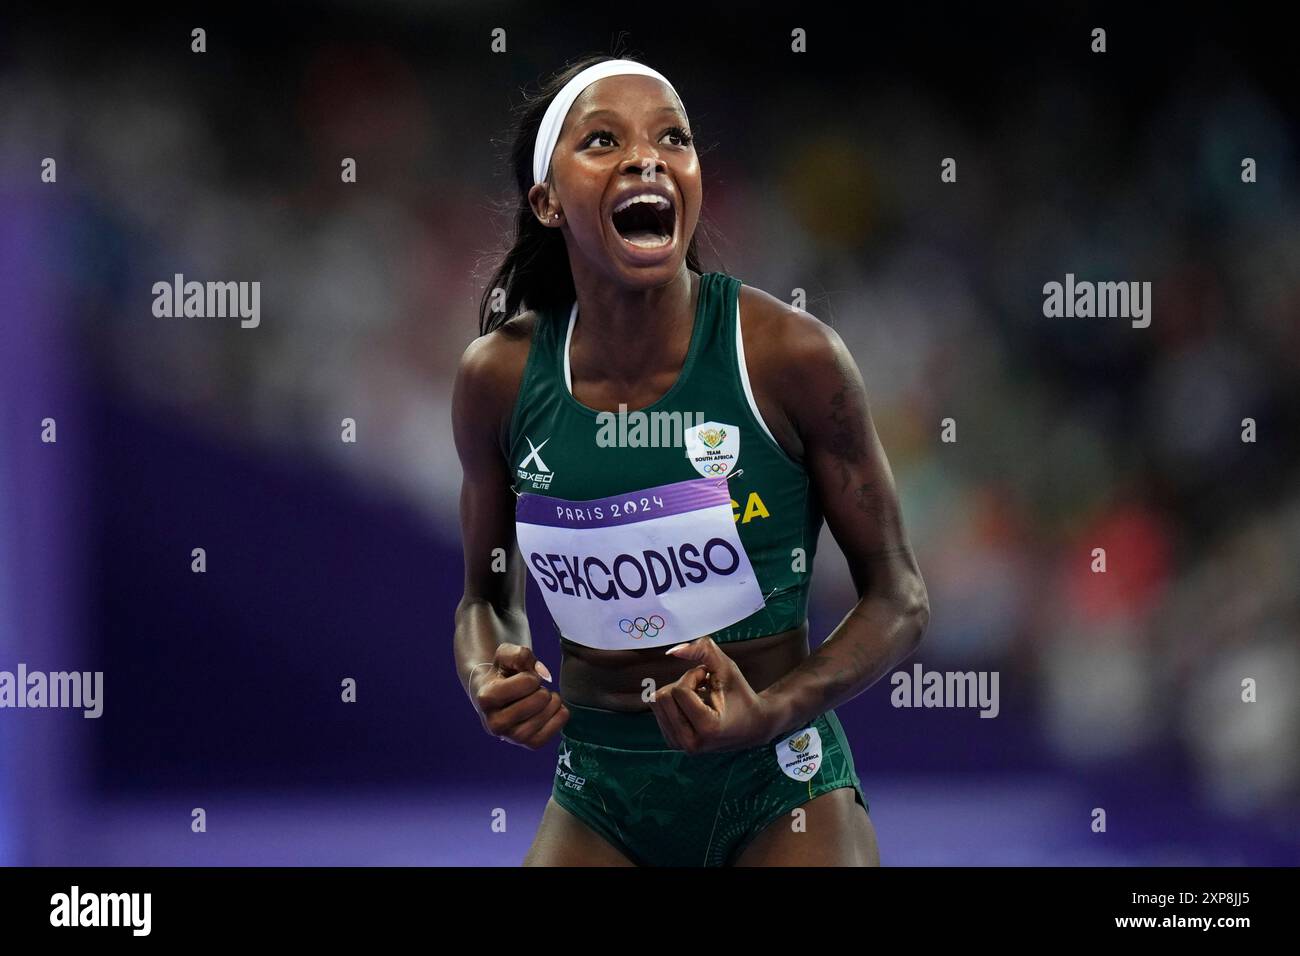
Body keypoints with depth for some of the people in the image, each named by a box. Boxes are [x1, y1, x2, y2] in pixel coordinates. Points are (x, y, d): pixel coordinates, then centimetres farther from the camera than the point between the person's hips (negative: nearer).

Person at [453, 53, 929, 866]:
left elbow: (899, 599, -6)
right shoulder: (500, 378, -5)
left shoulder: (791, 356, -14)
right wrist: (489, 684, -12)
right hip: (599, 799, 2)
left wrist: (770, 714, -22)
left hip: (779, 797, -2)